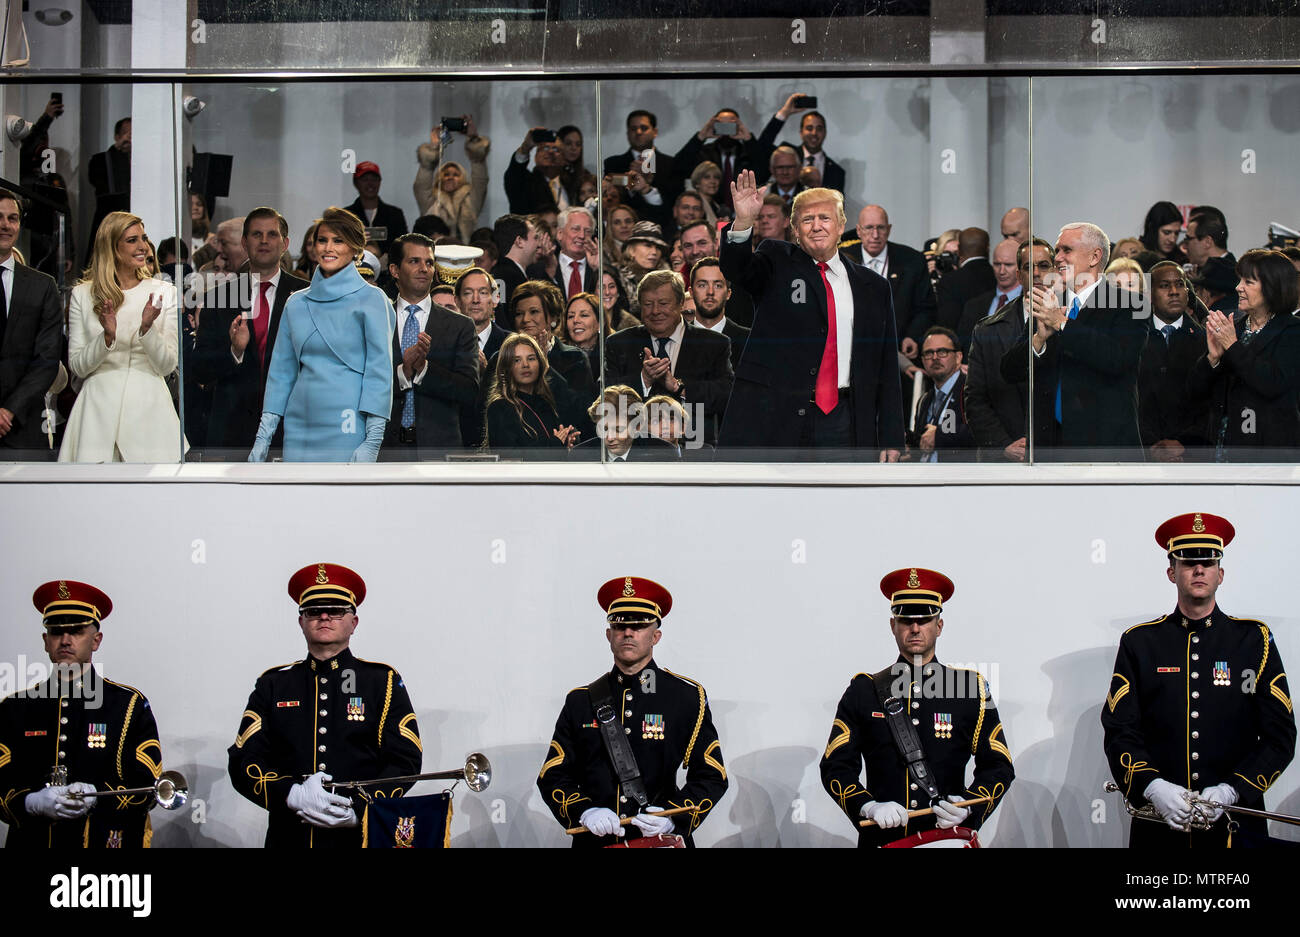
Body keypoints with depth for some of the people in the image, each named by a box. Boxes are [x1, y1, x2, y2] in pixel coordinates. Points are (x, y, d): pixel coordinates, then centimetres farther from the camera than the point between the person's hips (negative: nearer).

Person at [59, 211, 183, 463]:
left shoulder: (164, 292, 5)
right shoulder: (82, 294, 6)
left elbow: (167, 366, 2)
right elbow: (77, 366, 3)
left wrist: (148, 329, -14)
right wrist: (107, 337, -13)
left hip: (148, 406, 0)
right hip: (99, 409, 0)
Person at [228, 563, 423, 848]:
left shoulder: (383, 682, 5)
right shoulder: (272, 685, 9)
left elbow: (405, 761, -3)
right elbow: (243, 762, 1)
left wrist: (358, 811, -17)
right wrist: (292, 795, -17)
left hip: (362, 837, -1)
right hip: (289, 839, 1)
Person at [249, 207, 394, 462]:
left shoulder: (371, 299, 0)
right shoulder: (297, 303, 13)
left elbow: (380, 370, -4)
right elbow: (282, 371, 15)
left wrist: (372, 442, -12)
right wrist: (263, 435, 9)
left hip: (348, 431, -4)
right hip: (300, 427, 4)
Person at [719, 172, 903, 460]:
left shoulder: (874, 287, 14)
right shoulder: (777, 262, 10)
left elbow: (887, 369, 13)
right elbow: (737, 269, -12)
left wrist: (891, 439, 7)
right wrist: (743, 222, -32)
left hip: (842, 423, 2)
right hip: (773, 416, -2)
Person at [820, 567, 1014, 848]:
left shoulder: (972, 690, 8)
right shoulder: (863, 692, 8)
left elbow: (998, 767, 9)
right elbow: (836, 767, 4)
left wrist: (969, 806, -9)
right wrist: (870, 807, -12)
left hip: (949, 837, 1)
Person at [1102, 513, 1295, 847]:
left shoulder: (1255, 640, 4)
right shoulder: (1138, 642, 5)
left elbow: (1280, 737, 0)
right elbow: (1119, 732, -1)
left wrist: (1229, 791, -14)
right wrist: (1153, 788, -18)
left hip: (1235, 825, 0)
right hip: (1158, 824, 0)